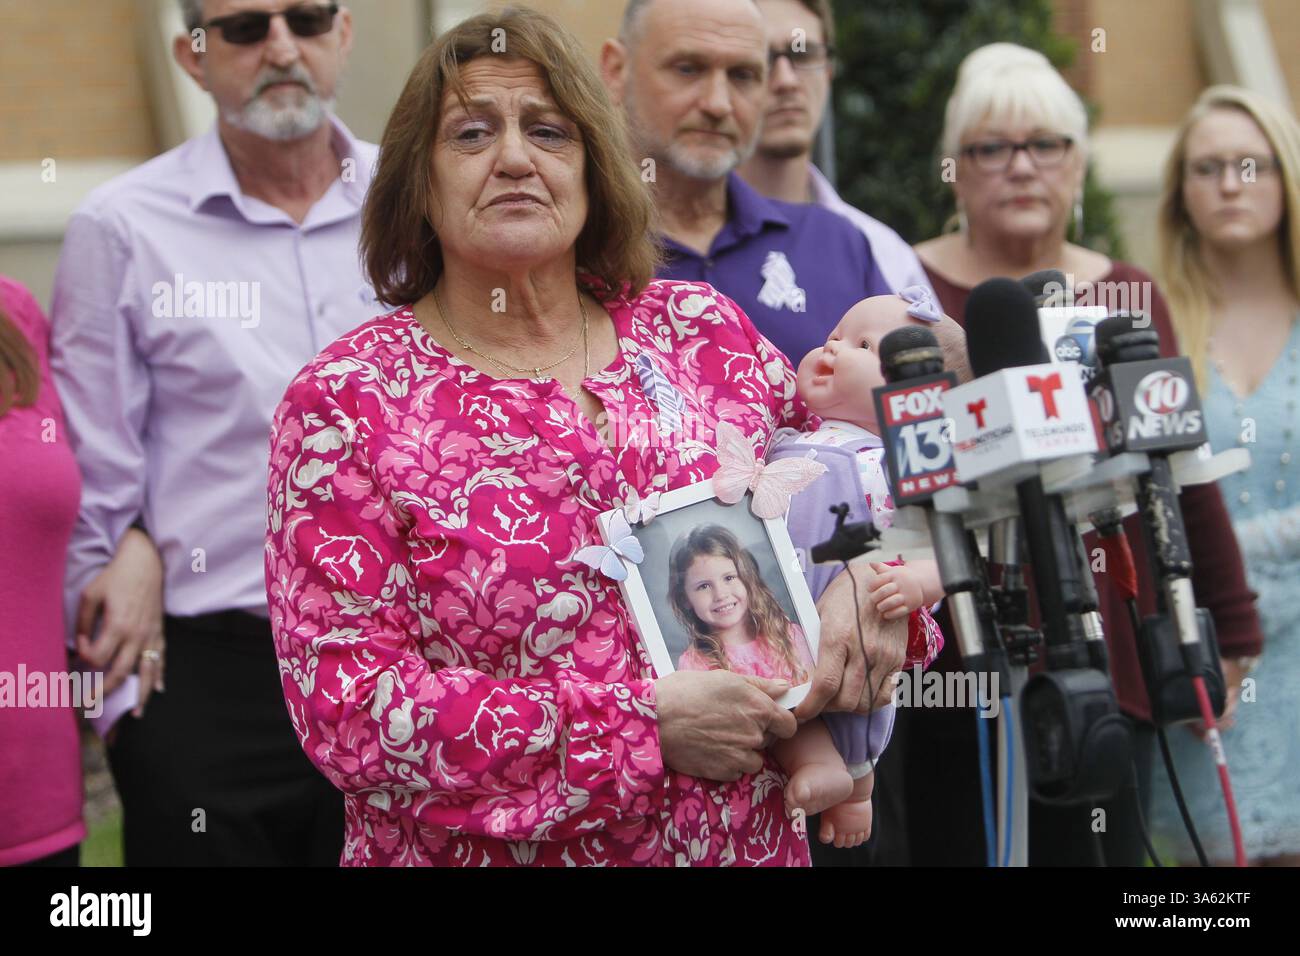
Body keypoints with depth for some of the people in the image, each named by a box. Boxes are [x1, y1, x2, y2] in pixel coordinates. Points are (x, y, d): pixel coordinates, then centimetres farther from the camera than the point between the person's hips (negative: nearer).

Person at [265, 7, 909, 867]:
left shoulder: (704, 330, -1)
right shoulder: (344, 402, -11)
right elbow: (344, 707, -17)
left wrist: (859, 579, -11)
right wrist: (646, 725, -22)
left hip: (749, 839, 4)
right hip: (476, 850, -3)